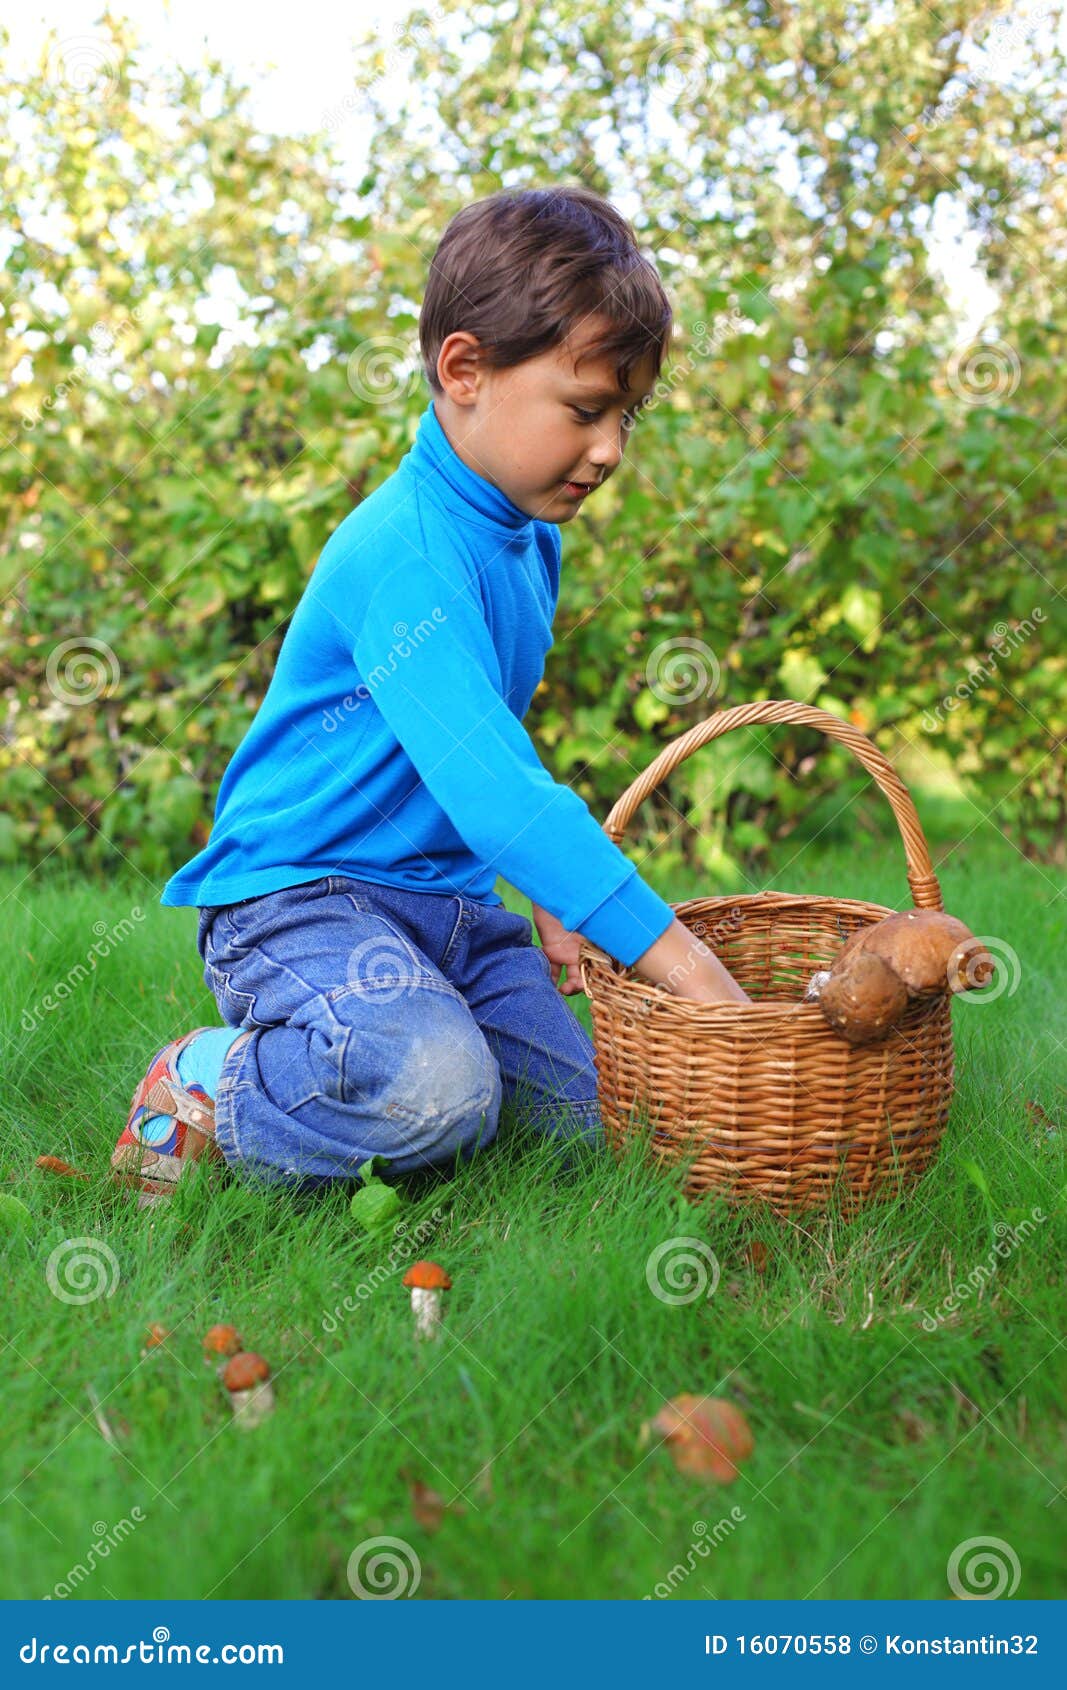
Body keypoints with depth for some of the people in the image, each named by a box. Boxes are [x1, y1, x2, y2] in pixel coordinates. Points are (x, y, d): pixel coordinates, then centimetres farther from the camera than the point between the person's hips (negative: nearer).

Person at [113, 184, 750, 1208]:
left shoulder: (530, 540, 9)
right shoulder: (404, 551, -23)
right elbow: (491, 788, -33)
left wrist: (552, 898, 12)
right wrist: (674, 954, -33)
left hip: (447, 904, 9)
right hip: (294, 894, -9)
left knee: (585, 1117, 0)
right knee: (437, 1088, -34)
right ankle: (202, 1092, -7)